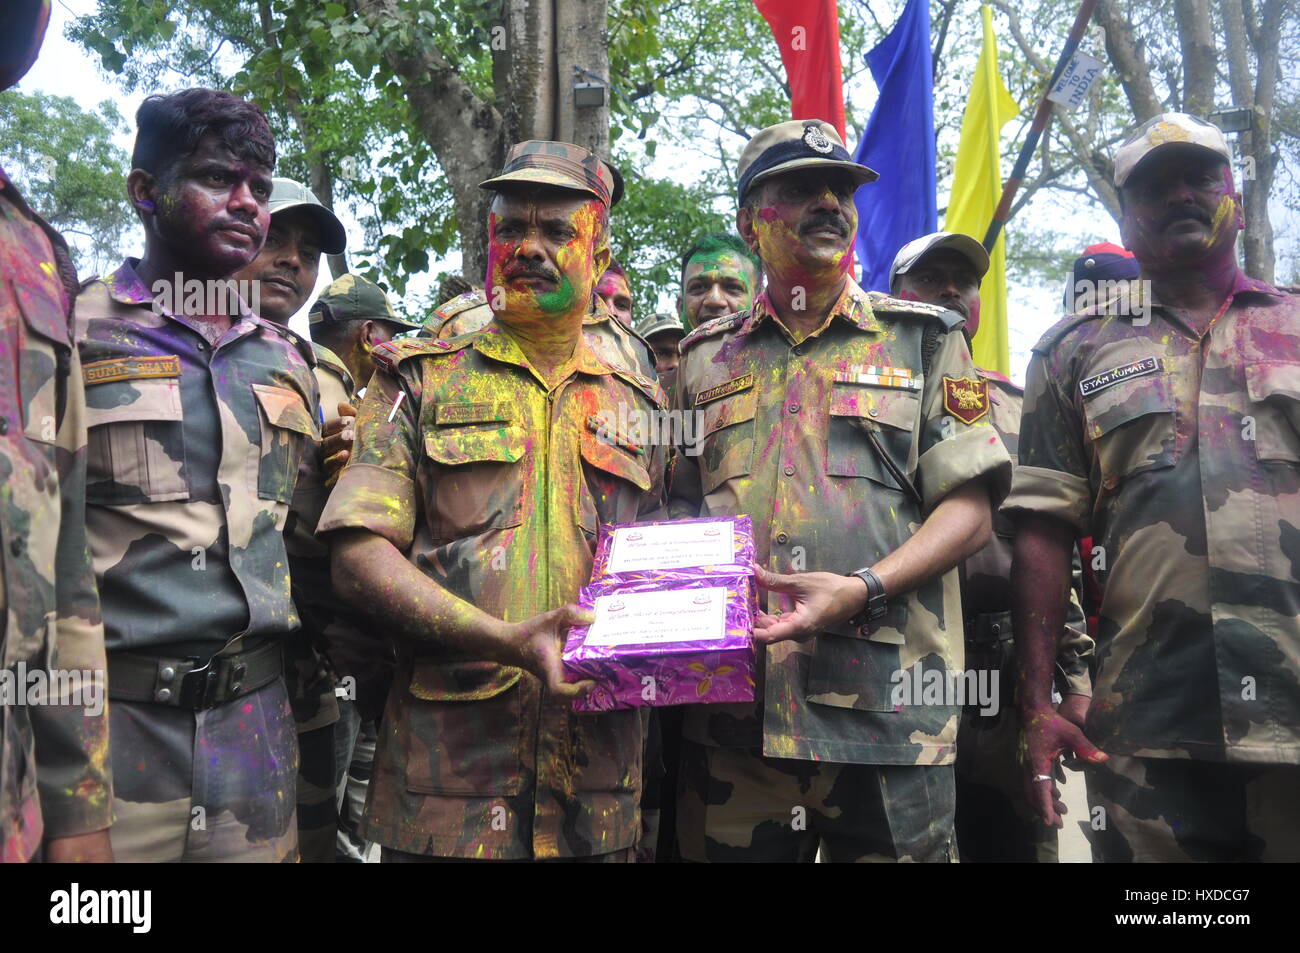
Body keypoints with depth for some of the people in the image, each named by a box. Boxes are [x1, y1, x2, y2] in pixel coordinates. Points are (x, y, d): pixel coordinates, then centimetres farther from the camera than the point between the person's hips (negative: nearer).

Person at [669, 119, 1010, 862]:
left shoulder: (923, 340, 8)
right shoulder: (706, 358, 14)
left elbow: (971, 512, -1)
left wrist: (862, 589, -17)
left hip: (888, 715, -1)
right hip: (732, 713, 2)